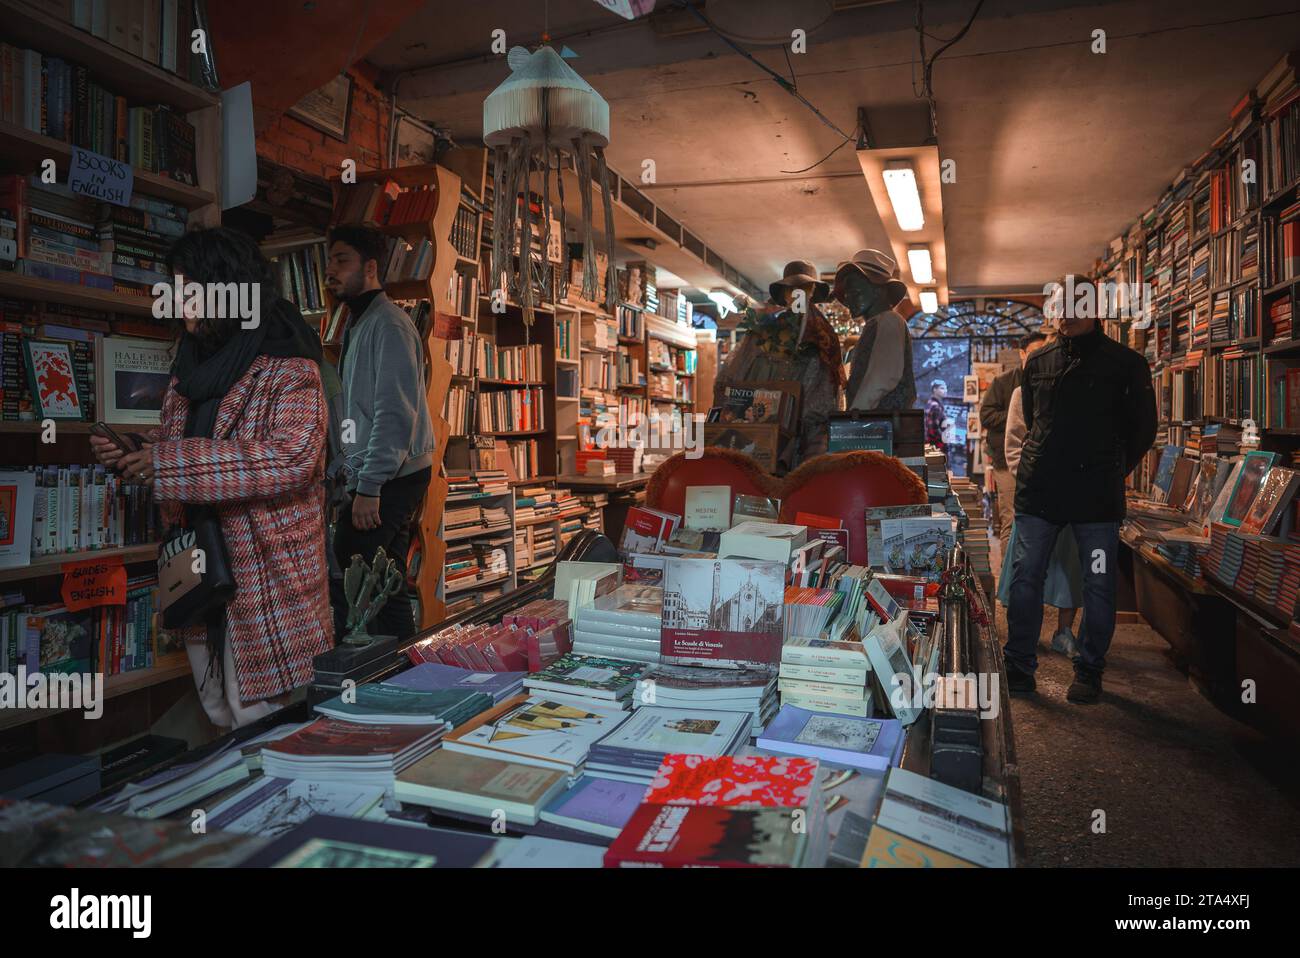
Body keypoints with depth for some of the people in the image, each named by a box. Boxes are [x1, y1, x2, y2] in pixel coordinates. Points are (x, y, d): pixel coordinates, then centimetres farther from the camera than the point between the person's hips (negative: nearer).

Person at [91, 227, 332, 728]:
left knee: (260, 717, 0)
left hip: (266, 570, -8)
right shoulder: (194, 359, 13)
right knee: (220, 716, 20)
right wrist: (132, 455, 2)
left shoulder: (288, 366, -12)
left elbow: (293, 457, -26)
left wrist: (168, 463, -24)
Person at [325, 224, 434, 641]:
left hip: (389, 479, -10)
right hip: (386, 479, 10)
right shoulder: (358, 324, 18)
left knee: (339, 585, -9)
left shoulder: (388, 325, -12)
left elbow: (395, 414, -20)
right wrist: (349, 477, 21)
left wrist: (369, 486, -22)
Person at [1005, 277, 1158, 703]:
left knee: (1098, 585, 5)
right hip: (1038, 490, 3)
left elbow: (1143, 428, 6)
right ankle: (1018, 666, 13)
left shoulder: (1125, 363, 1)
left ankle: (1089, 671, 20)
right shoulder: (1038, 362, 10)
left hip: (1097, 495, -2)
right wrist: (1039, 463, 15)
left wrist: (1110, 471, 4)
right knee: (1024, 578, 2)